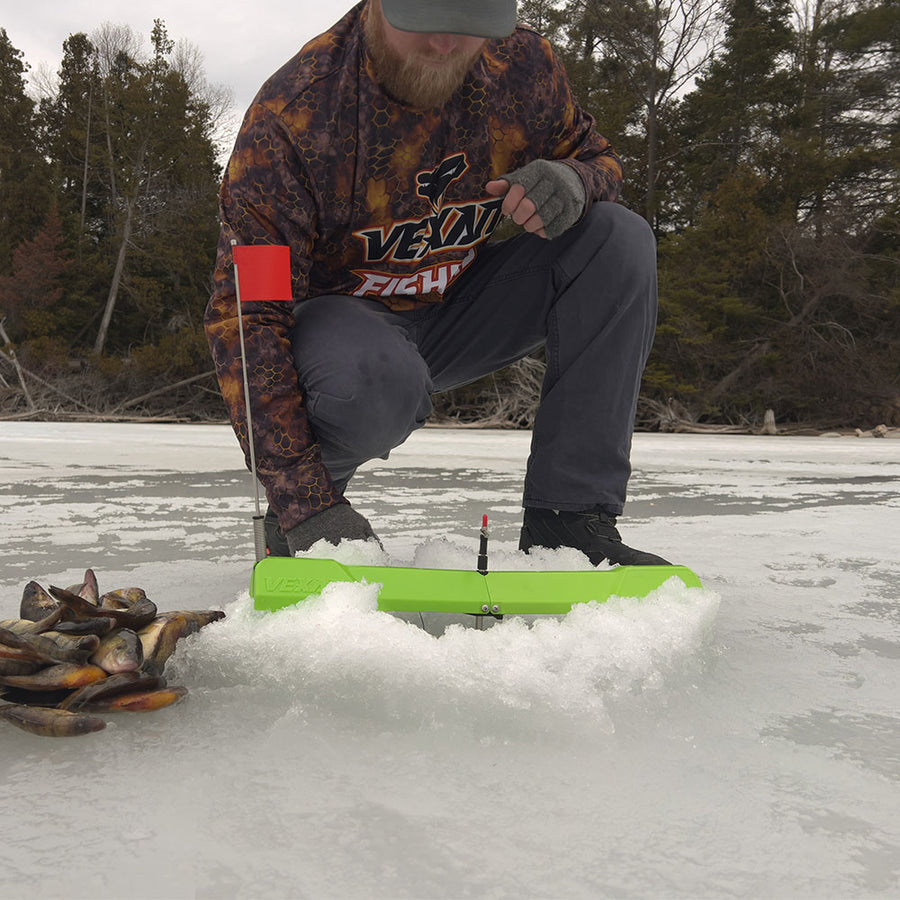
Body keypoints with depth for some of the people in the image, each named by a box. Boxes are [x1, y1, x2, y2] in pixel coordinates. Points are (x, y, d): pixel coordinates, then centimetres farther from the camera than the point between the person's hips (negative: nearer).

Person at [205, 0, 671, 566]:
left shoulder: (523, 63, -12)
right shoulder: (291, 114, -25)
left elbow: (599, 159, 6)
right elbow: (244, 317, -27)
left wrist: (573, 180, -23)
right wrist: (304, 503, -34)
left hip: (459, 307, 5)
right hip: (336, 313, -4)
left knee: (620, 238, -16)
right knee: (377, 381, -40)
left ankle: (568, 518, -15)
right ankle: (293, 510, -3)